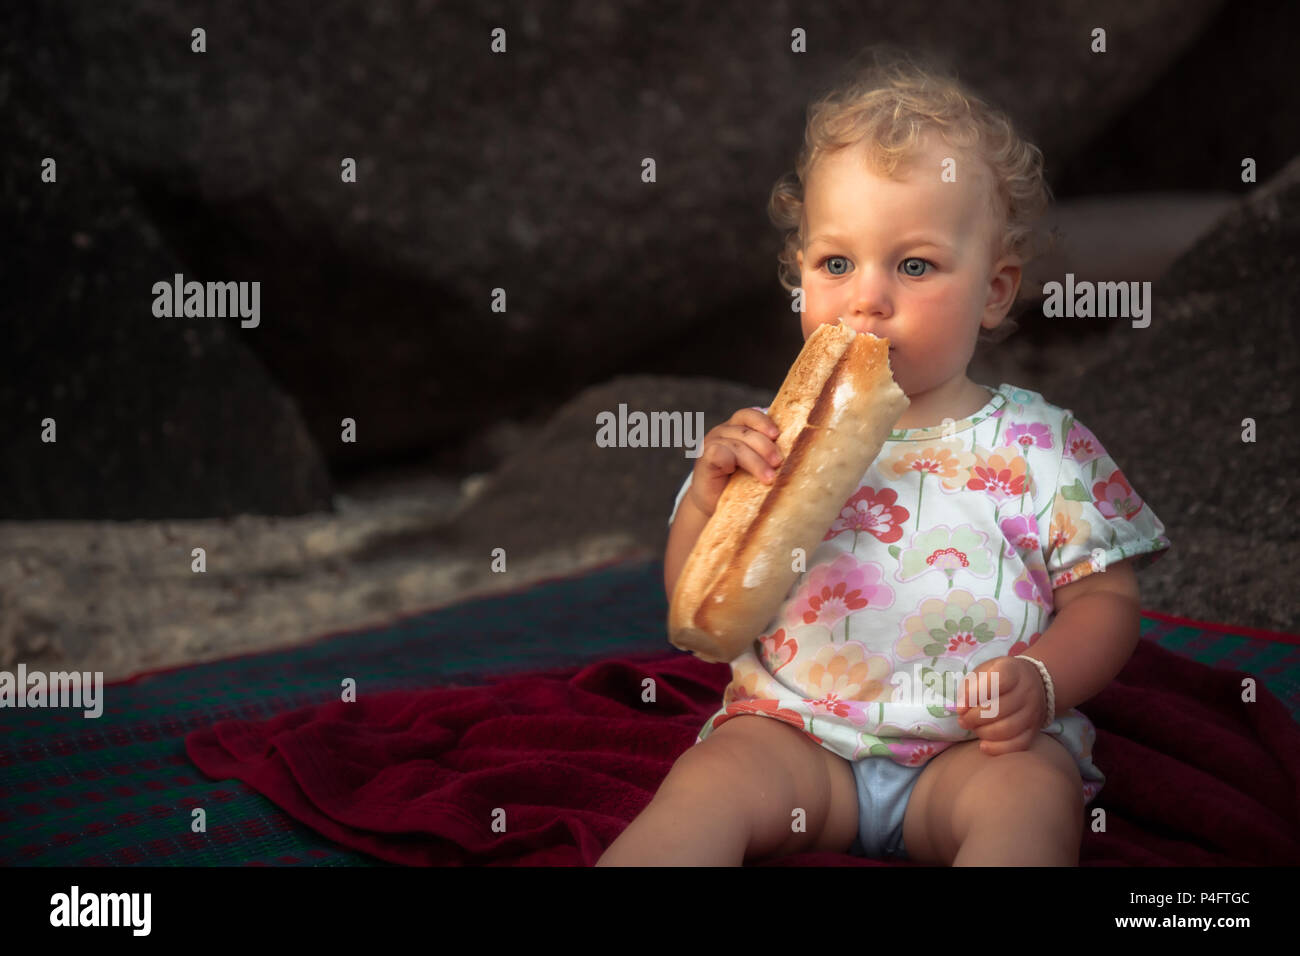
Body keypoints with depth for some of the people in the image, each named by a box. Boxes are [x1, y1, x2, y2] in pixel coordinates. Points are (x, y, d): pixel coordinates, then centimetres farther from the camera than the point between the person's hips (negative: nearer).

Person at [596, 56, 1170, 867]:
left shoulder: (1040, 445, 2)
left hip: (981, 741, -1)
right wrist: (709, 492, -11)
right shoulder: (777, 436, 6)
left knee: (1029, 801, -31)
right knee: (704, 785, -25)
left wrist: (1041, 680, -15)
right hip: (792, 726, 2)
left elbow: (1106, 598, 6)